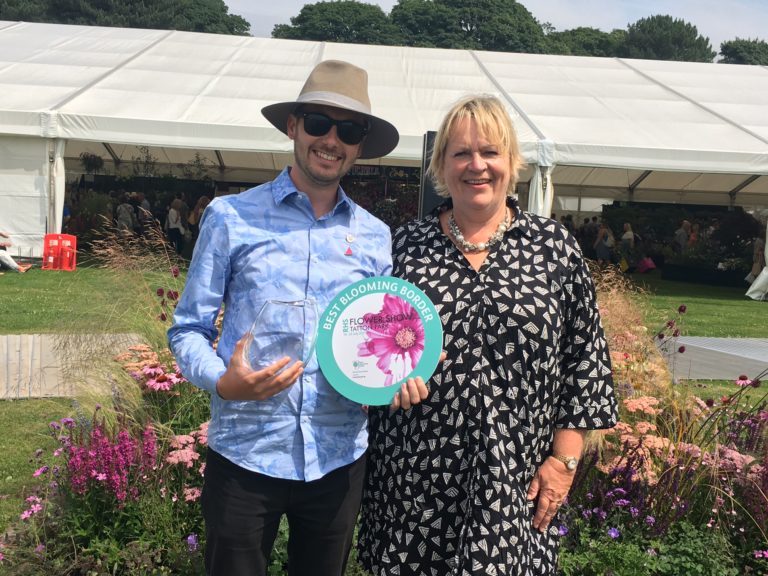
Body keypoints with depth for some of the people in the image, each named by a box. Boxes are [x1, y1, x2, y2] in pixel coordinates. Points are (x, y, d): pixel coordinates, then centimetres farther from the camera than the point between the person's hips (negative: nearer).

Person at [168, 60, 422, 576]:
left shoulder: (376, 237, 6)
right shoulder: (231, 217, -4)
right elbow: (188, 329, -2)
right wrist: (222, 382, -21)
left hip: (339, 460, 3)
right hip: (245, 456, -3)